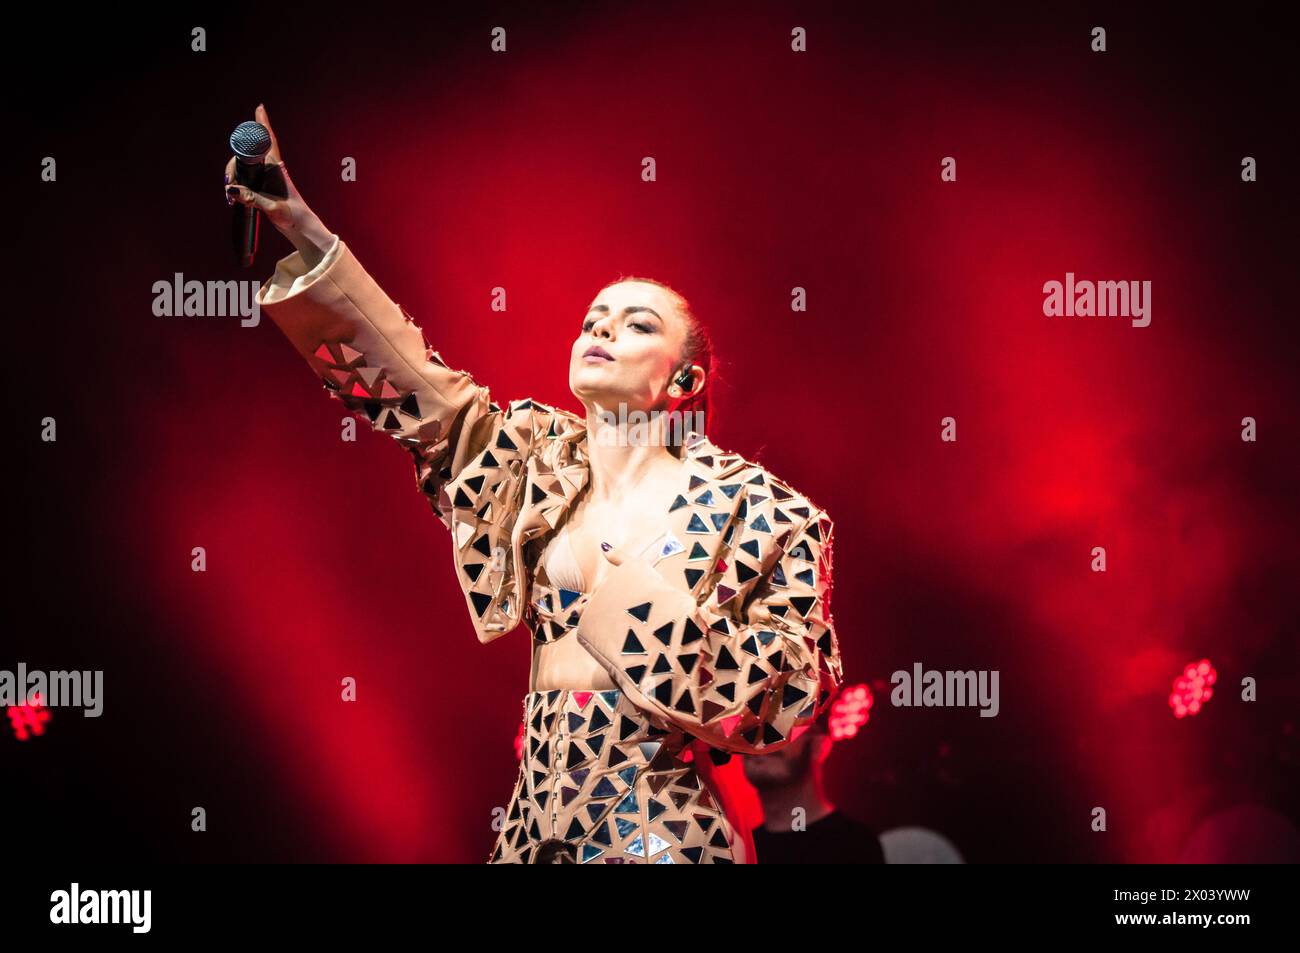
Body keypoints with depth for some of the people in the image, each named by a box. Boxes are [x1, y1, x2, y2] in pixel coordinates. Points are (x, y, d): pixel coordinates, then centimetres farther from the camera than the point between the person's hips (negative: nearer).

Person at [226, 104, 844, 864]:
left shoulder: (745, 506, -4)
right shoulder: (539, 458, 7)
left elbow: (795, 693, -8)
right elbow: (414, 385, -2)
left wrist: (651, 609, -15)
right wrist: (299, 225, -11)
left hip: (659, 831, -4)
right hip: (538, 819, 4)